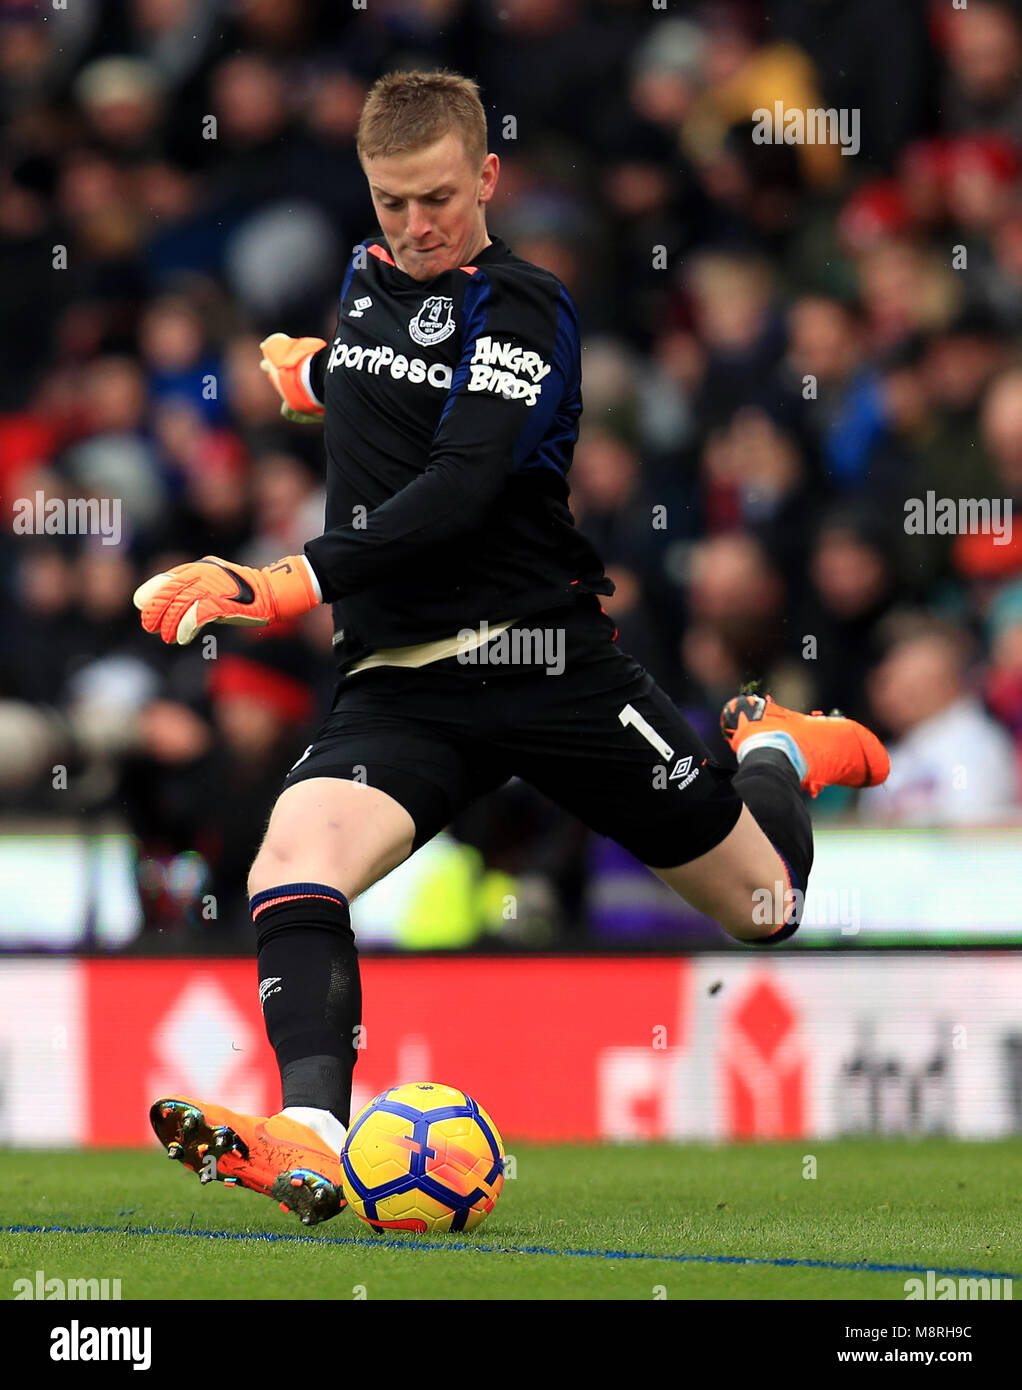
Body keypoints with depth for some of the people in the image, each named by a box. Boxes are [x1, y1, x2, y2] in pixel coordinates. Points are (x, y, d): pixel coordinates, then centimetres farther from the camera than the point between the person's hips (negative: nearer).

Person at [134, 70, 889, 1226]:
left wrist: (287, 584, -33)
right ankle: (310, 1142, -44)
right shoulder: (368, 278, 12)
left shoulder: (523, 308, -10)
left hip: (542, 656, -4)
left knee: (767, 907, 9)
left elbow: (461, 491, -25)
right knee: (291, 862, -28)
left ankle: (779, 750, 44)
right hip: (397, 685, 4)